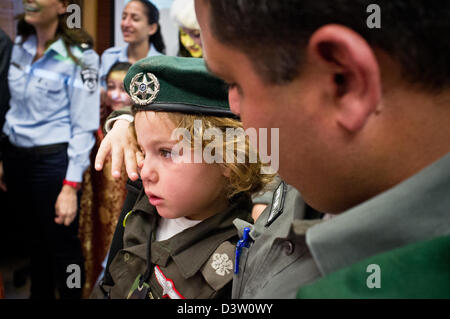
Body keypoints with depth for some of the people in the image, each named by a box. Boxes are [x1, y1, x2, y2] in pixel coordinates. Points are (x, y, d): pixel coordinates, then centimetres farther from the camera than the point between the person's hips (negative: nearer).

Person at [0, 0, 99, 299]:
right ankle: (39, 294, 38)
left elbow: (84, 127, -14)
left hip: (53, 161, -6)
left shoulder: (79, 55, -12)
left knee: (62, 247, 6)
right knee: (36, 240, 20)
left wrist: (70, 186, -17)